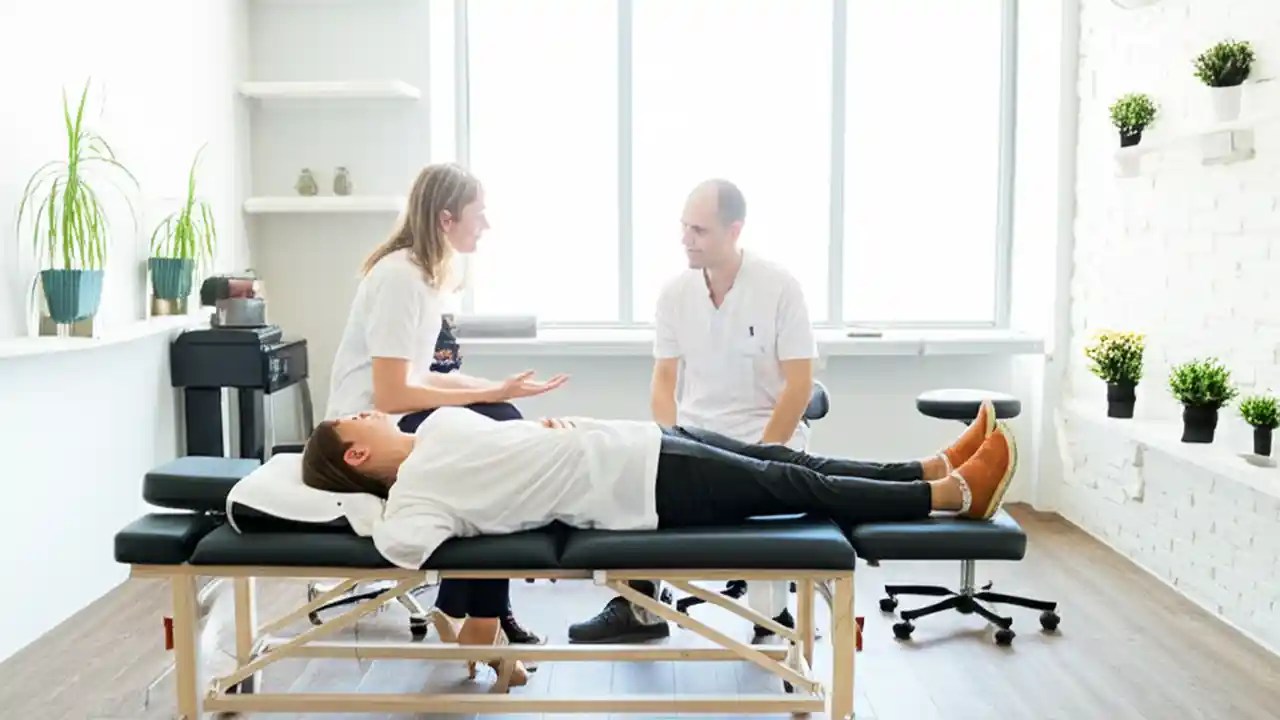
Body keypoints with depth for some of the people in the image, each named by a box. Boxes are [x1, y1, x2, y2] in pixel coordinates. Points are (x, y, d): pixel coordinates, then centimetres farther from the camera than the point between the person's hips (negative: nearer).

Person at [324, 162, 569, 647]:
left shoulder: (425, 272, 7)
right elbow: (390, 396, -24)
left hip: (397, 414, 9)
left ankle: (479, 602, 1)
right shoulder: (399, 277, -20)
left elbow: (417, 374, 6)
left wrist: (493, 387, -6)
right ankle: (470, 606, -1)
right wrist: (489, 393, -22)